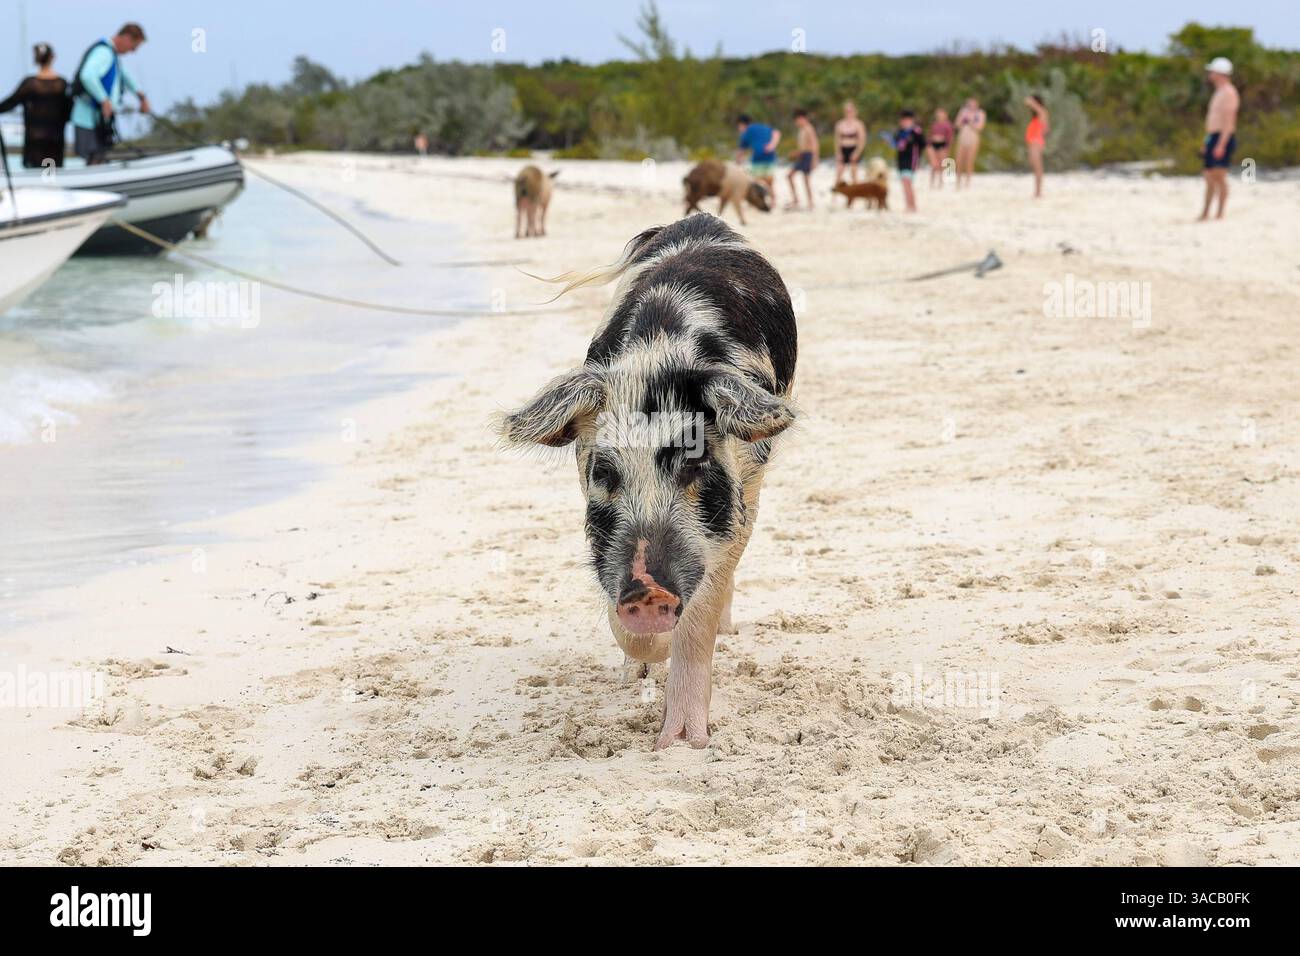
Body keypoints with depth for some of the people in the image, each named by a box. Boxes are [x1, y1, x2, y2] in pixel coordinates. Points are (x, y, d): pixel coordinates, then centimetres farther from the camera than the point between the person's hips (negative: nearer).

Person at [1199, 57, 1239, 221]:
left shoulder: (1228, 92, -12)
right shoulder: (1218, 92, 20)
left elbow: (1228, 121, -20)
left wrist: (1221, 144, -25)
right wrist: (1207, 142, 22)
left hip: (1223, 139, -10)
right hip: (1213, 139, 10)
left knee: (1219, 176, -11)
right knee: (1209, 176, 10)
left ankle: (1220, 213, -10)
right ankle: (1205, 213, 14)